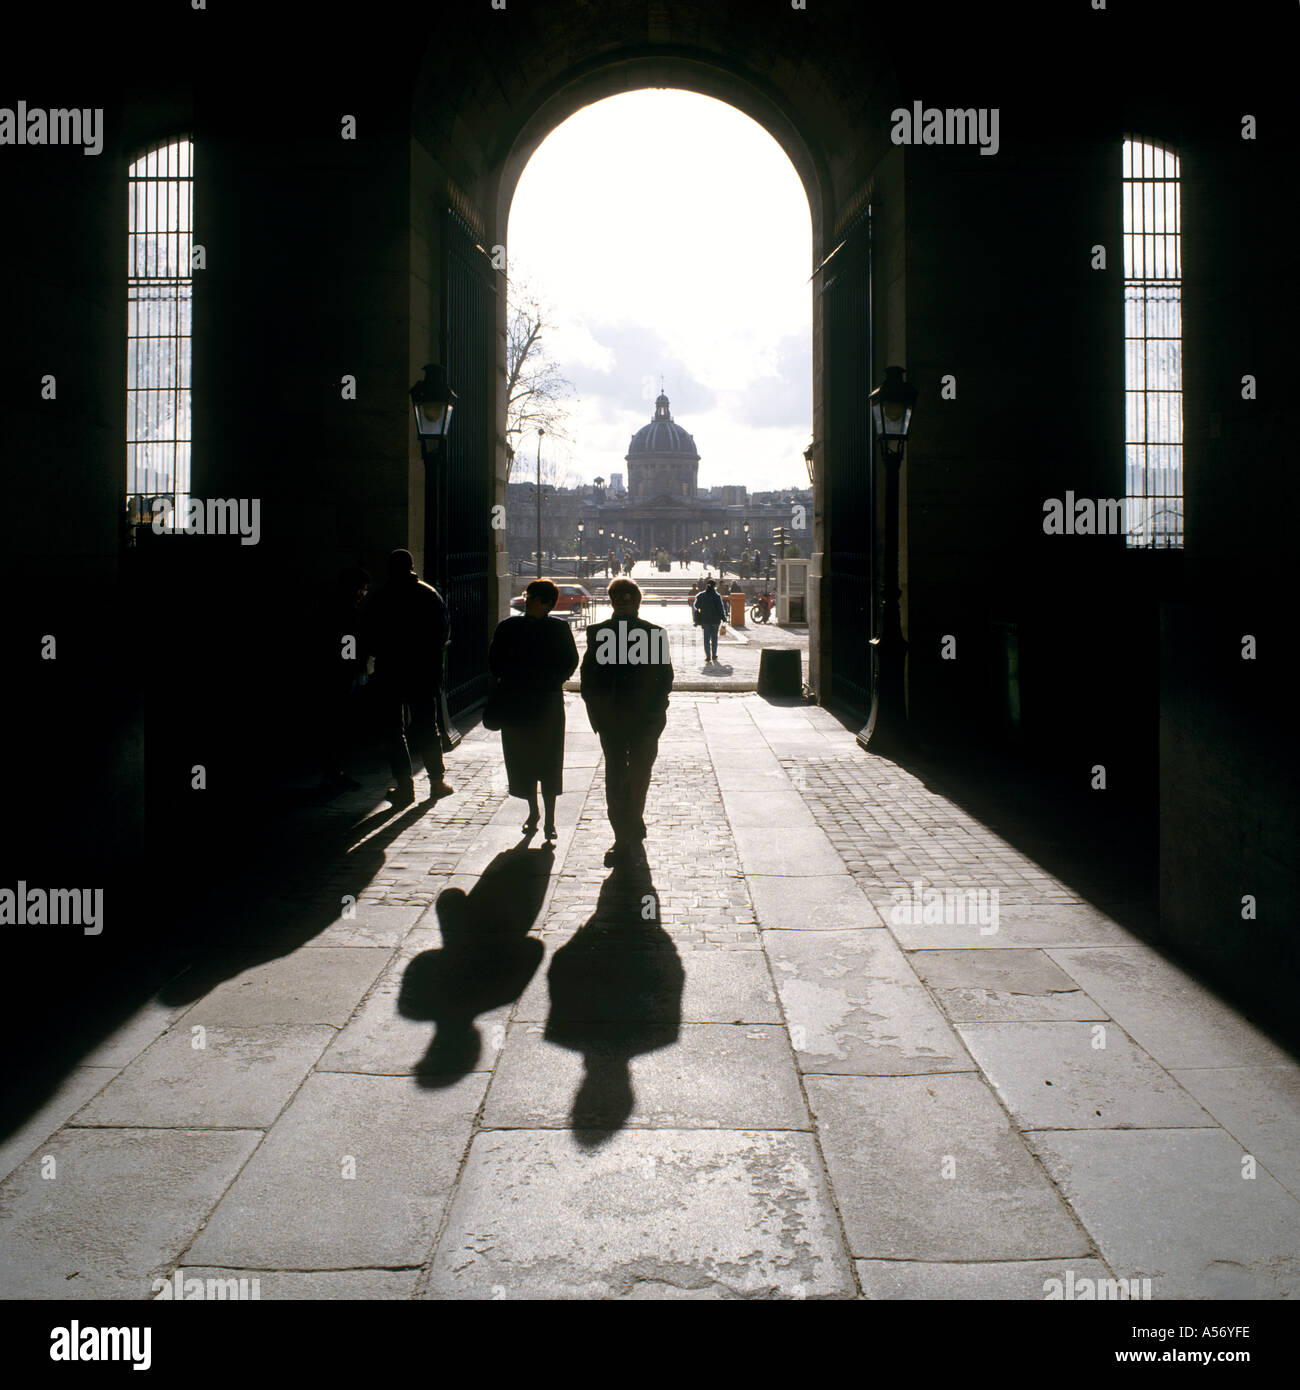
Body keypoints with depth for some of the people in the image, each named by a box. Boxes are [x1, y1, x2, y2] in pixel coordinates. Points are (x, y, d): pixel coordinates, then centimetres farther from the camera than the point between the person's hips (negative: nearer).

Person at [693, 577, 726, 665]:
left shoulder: (701, 596, -2)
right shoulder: (717, 596, -9)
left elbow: (696, 606, 9)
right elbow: (721, 608, -8)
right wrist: (724, 618, 1)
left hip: (705, 620, 1)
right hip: (715, 620, -1)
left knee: (706, 638, 5)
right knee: (714, 638, 12)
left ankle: (708, 657, -1)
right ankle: (714, 656, 18)